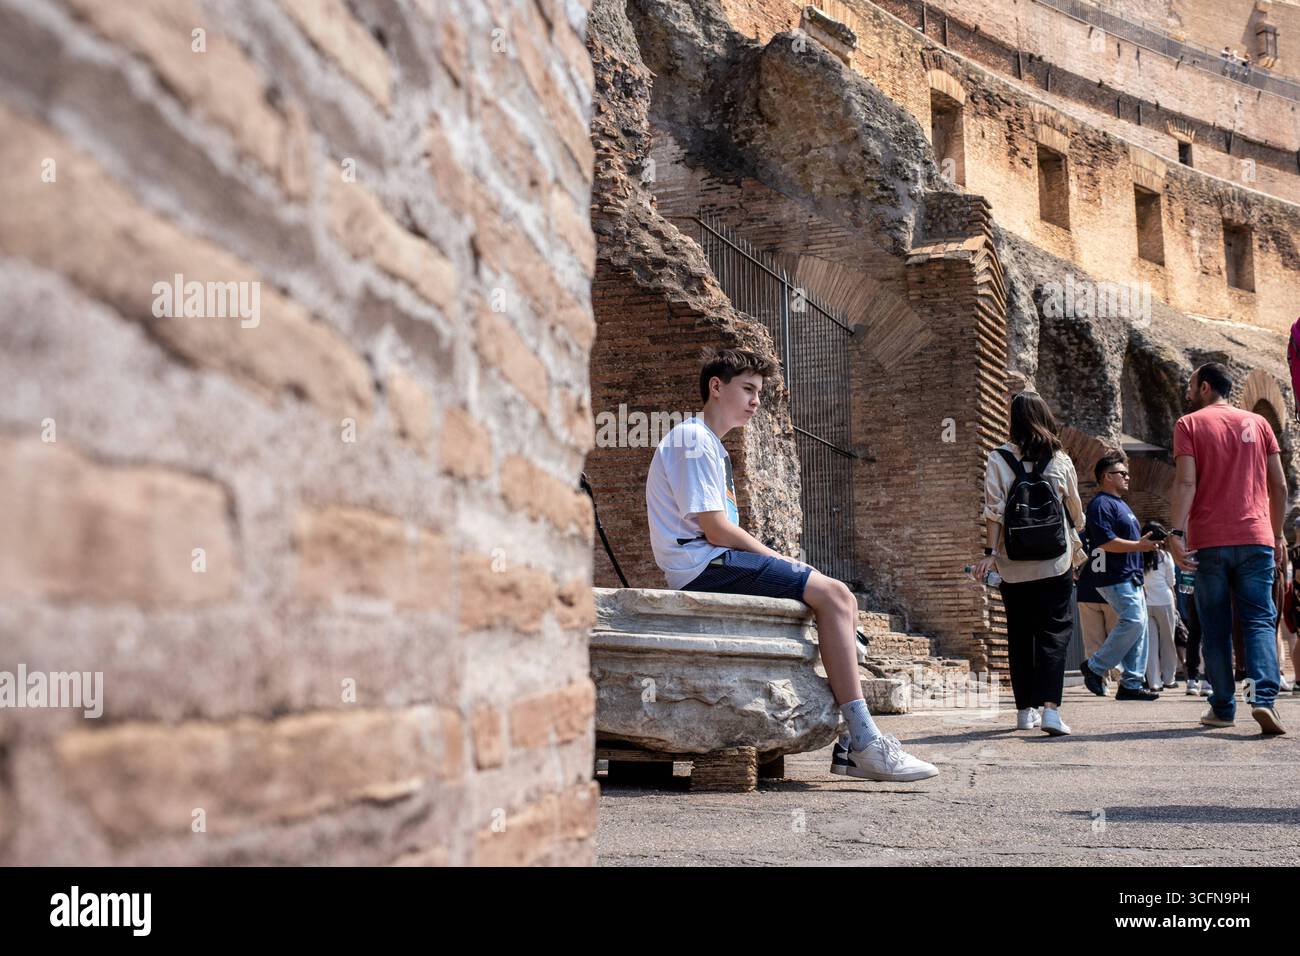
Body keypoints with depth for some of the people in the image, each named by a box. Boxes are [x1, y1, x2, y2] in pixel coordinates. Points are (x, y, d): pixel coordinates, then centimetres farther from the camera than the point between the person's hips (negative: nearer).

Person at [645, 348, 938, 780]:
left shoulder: (712, 447, 25)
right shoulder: (692, 439, -7)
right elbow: (715, 529, -16)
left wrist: (781, 562, 7)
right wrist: (778, 560, -6)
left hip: (718, 564, 10)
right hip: (704, 566, -10)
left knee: (843, 601, 4)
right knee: (832, 595, -20)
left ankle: (850, 744, -2)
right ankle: (865, 742, -22)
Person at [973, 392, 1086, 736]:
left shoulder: (999, 458, -1)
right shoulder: (1060, 459, 2)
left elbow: (994, 509, -8)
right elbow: (1075, 509, 11)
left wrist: (990, 552, -5)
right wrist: (1076, 546, 27)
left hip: (1014, 565, 1)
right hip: (1055, 563, -1)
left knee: (1019, 636, 11)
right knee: (1054, 631, -1)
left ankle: (1026, 710, 15)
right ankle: (1050, 707, -17)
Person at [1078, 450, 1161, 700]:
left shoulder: (1120, 504, 23)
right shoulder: (1101, 503, -10)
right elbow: (1106, 542, -22)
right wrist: (1138, 545, -21)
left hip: (1130, 578, 11)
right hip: (1115, 579, -11)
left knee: (1139, 626, 6)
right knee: (1134, 621, -19)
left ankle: (1131, 684, 7)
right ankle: (1094, 667, -8)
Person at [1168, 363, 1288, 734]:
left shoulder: (1189, 424, 3)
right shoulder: (1257, 423, 13)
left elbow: (1186, 482, -9)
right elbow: (1279, 485, 11)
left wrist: (1177, 532, -13)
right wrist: (1278, 535, 19)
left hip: (1209, 541, -2)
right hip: (1256, 539, 2)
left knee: (1216, 628, 5)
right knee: (1259, 620, -1)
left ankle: (1223, 707, 8)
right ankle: (1264, 698, -20)